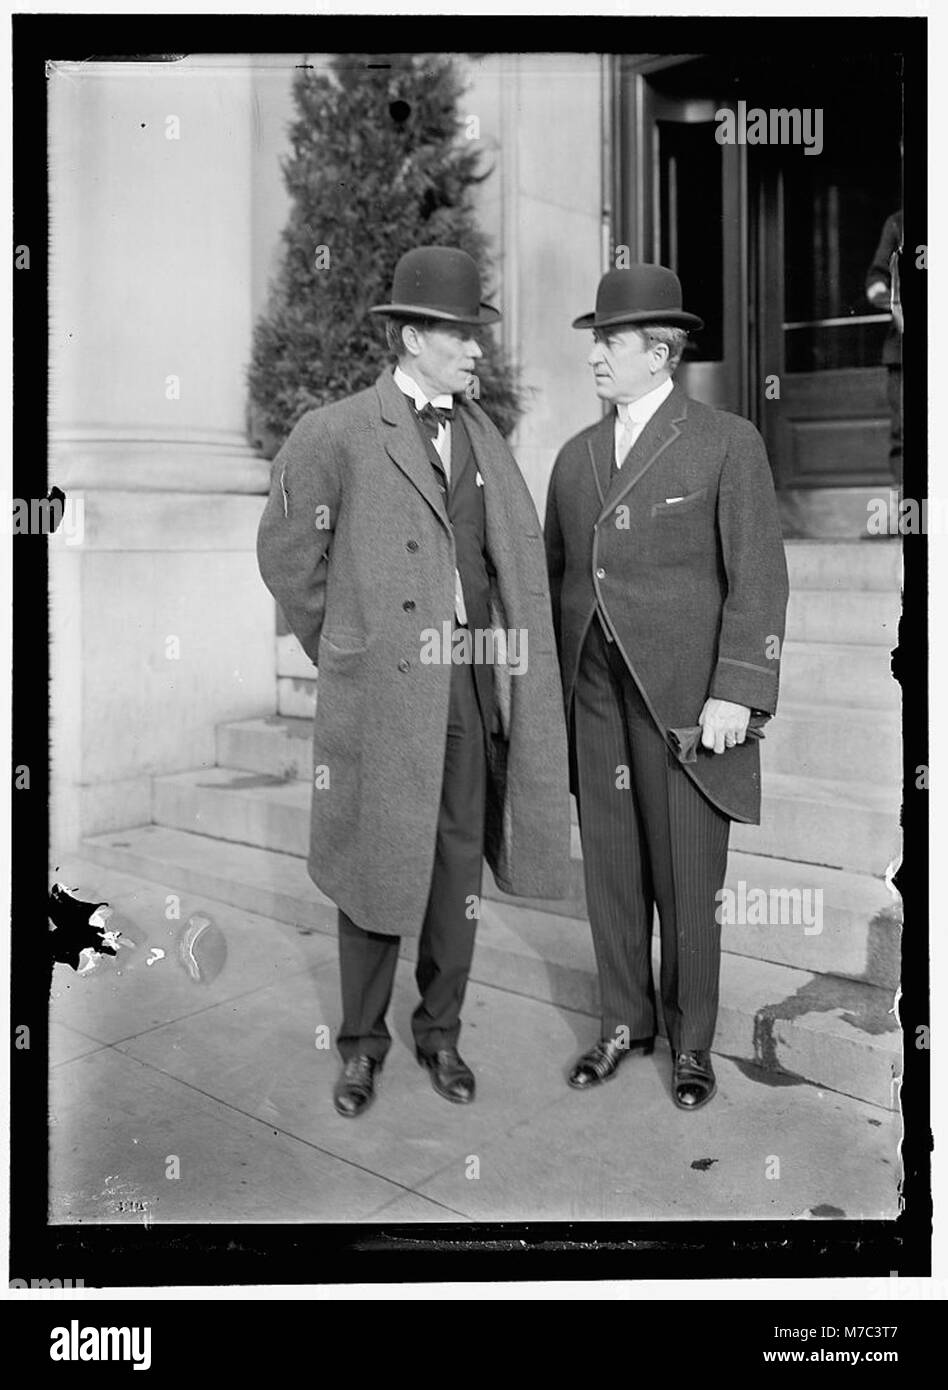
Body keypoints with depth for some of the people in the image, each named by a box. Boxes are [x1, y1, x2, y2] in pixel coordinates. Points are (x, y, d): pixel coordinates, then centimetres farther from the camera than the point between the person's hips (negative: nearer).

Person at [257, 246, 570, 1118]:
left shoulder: (485, 434, 12)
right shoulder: (336, 434, -4)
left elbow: (522, 557, 13)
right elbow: (287, 559, 1)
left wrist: (515, 666, 5)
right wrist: (346, 648, 6)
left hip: (472, 682, 4)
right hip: (380, 689, -4)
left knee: (458, 862, 11)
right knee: (376, 865, 5)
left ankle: (441, 1032, 28)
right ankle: (363, 1042, 24)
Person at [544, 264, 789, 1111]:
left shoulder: (727, 444, -1)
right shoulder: (575, 458, 14)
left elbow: (759, 578, -6)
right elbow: (555, 575, 15)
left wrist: (737, 691, -14)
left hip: (686, 700, -4)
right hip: (594, 699, 5)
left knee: (686, 881, 4)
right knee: (611, 871, 11)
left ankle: (692, 1042, 23)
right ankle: (625, 1024, 28)